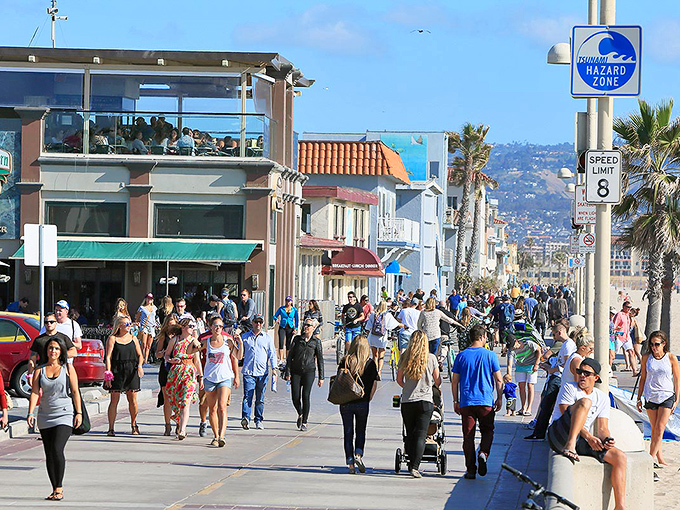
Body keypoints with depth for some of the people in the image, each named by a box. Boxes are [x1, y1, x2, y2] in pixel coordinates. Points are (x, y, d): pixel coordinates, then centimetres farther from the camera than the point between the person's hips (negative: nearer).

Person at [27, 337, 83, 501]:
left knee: (57, 449, -18)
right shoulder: (39, 370, 6)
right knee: (49, 455, 5)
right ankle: (55, 489, 13)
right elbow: (35, 392, -1)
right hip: (45, 417, 3)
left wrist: (79, 413, -4)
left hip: (64, 415, -3)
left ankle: (59, 487, -10)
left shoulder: (68, 369, 3)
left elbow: (75, 392, 3)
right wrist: (30, 413, -13)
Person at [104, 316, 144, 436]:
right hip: (117, 371, -3)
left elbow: (140, 355, 15)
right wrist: (108, 373, -11)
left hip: (131, 371, 3)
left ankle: (134, 425, 17)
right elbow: (108, 357, -2)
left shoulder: (133, 338, 14)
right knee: (114, 400, -6)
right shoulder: (112, 339, 3)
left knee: (132, 399, 0)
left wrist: (140, 365, -5)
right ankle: (111, 428, -2)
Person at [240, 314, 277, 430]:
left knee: (260, 398, 6)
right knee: (247, 396, -14)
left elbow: (272, 354, 8)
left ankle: (259, 420, 13)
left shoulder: (267, 337, 10)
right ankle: (245, 418, -24)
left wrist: (274, 368, -3)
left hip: (262, 372, 1)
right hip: (248, 371, -1)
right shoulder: (245, 336, 11)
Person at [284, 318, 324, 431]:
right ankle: (300, 414, 27)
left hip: (309, 371, -2)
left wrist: (321, 377, 1)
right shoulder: (297, 339, 6)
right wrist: (287, 372, 0)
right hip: (296, 371, 2)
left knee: (305, 396, -11)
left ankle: (304, 422, -1)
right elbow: (290, 356, 7)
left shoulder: (316, 342, 2)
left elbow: (320, 360, 5)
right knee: (295, 397, -3)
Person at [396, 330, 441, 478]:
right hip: (425, 401, -2)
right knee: (421, 434, -5)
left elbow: (399, 380, 10)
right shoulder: (431, 358, -2)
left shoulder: (405, 357, 2)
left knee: (410, 434, 12)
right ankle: (415, 466, -17)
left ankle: (412, 464, 17)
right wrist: (435, 385, 32)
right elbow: (437, 381, 8)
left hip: (407, 401, 2)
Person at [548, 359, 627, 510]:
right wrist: (589, 437, -20)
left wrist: (607, 440, -14)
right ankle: (570, 446, -44)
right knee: (585, 401, -26)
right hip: (560, 437, -5)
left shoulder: (602, 397, 18)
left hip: (581, 442, 5)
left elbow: (602, 428, 11)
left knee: (620, 457, -13)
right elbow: (568, 417, -9)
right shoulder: (569, 388, 3)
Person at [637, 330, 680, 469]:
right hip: (650, 397, 3)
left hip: (667, 396, -2)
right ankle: (660, 458, 10)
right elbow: (643, 378, 12)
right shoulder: (646, 358, 4)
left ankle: (652, 457, -11)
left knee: (660, 428, -12)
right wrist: (639, 398, 11)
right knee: (654, 429, 4)